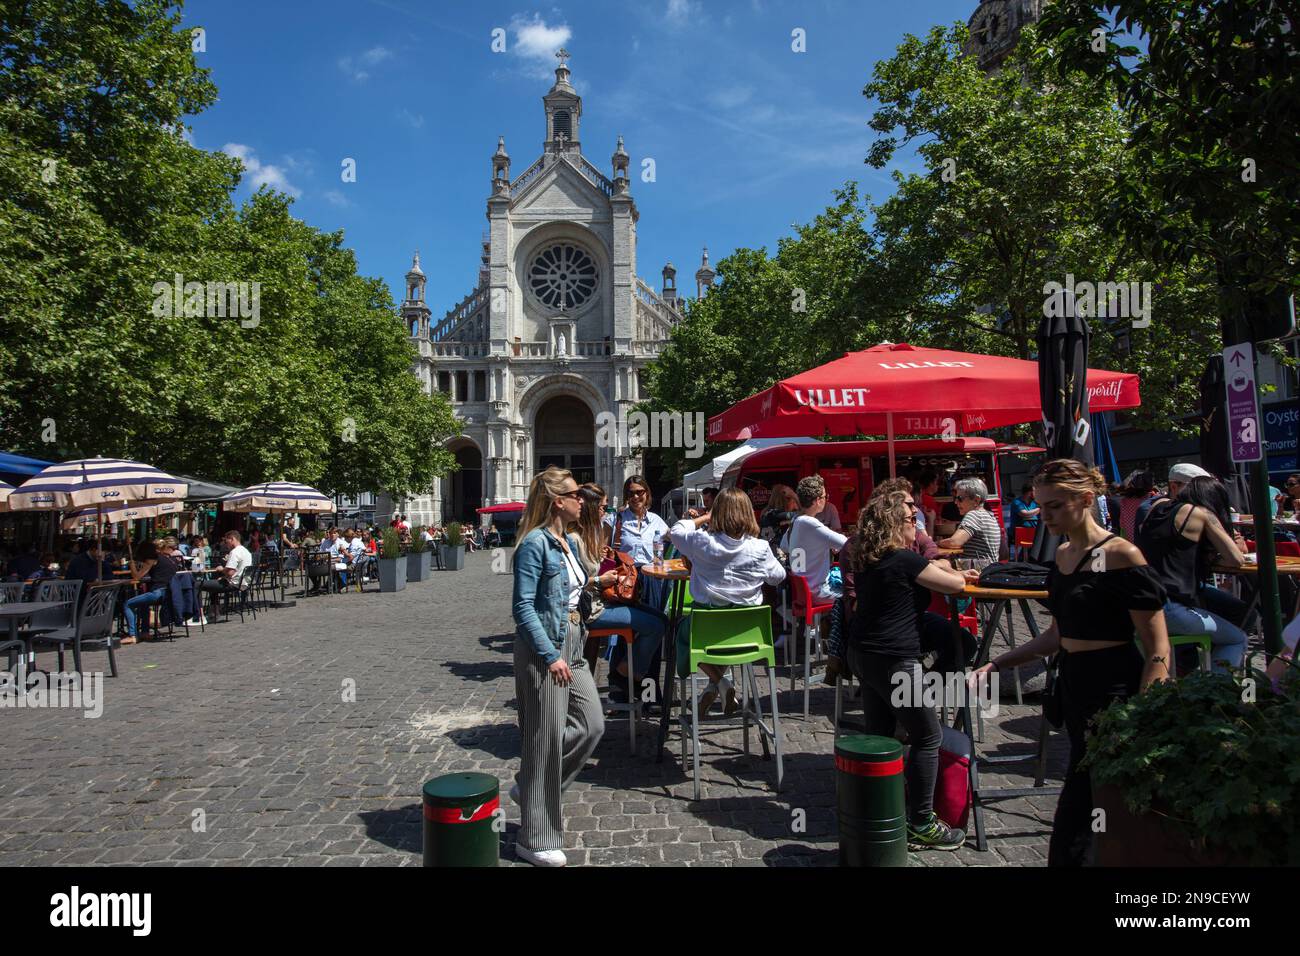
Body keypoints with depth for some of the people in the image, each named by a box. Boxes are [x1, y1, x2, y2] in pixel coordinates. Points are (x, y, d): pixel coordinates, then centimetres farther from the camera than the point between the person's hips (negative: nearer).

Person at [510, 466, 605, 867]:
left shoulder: (569, 541, 10)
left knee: (591, 724, 11)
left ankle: (531, 786, 29)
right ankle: (537, 839, 17)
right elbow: (523, 607, -20)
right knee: (546, 739, 1)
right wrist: (550, 656, -23)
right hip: (543, 649, -9)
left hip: (571, 645, 9)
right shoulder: (535, 544, -17)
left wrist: (571, 649, 18)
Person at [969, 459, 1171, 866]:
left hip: (1114, 690, -8)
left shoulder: (1121, 555, -14)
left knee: (1071, 829, -4)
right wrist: (995, 665, 13)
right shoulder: (1062, 556, 10)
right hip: (1073, 684, 8)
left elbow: (1158, 649, -14)